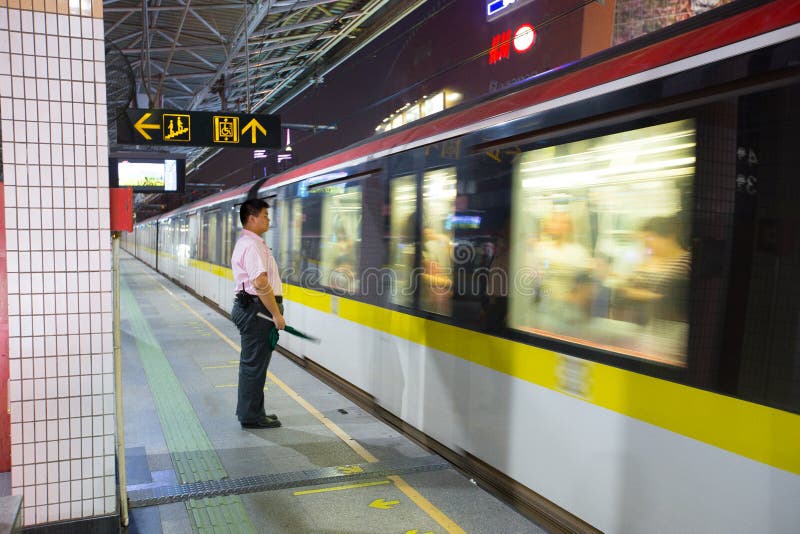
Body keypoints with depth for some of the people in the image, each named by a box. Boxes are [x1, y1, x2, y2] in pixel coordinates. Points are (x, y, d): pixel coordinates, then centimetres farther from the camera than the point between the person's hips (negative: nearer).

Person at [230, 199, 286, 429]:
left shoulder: (247, 242, 18)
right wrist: (277, 314, -21)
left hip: (248, 308, 11)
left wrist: (273, 311, 21)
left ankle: (250, 412, 27)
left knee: (251, 363, 17)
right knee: (254, 364, -2)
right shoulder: (252, 245, -17)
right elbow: (260, 283, -25)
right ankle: (252, 417, 7)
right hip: (257, 309, -11)